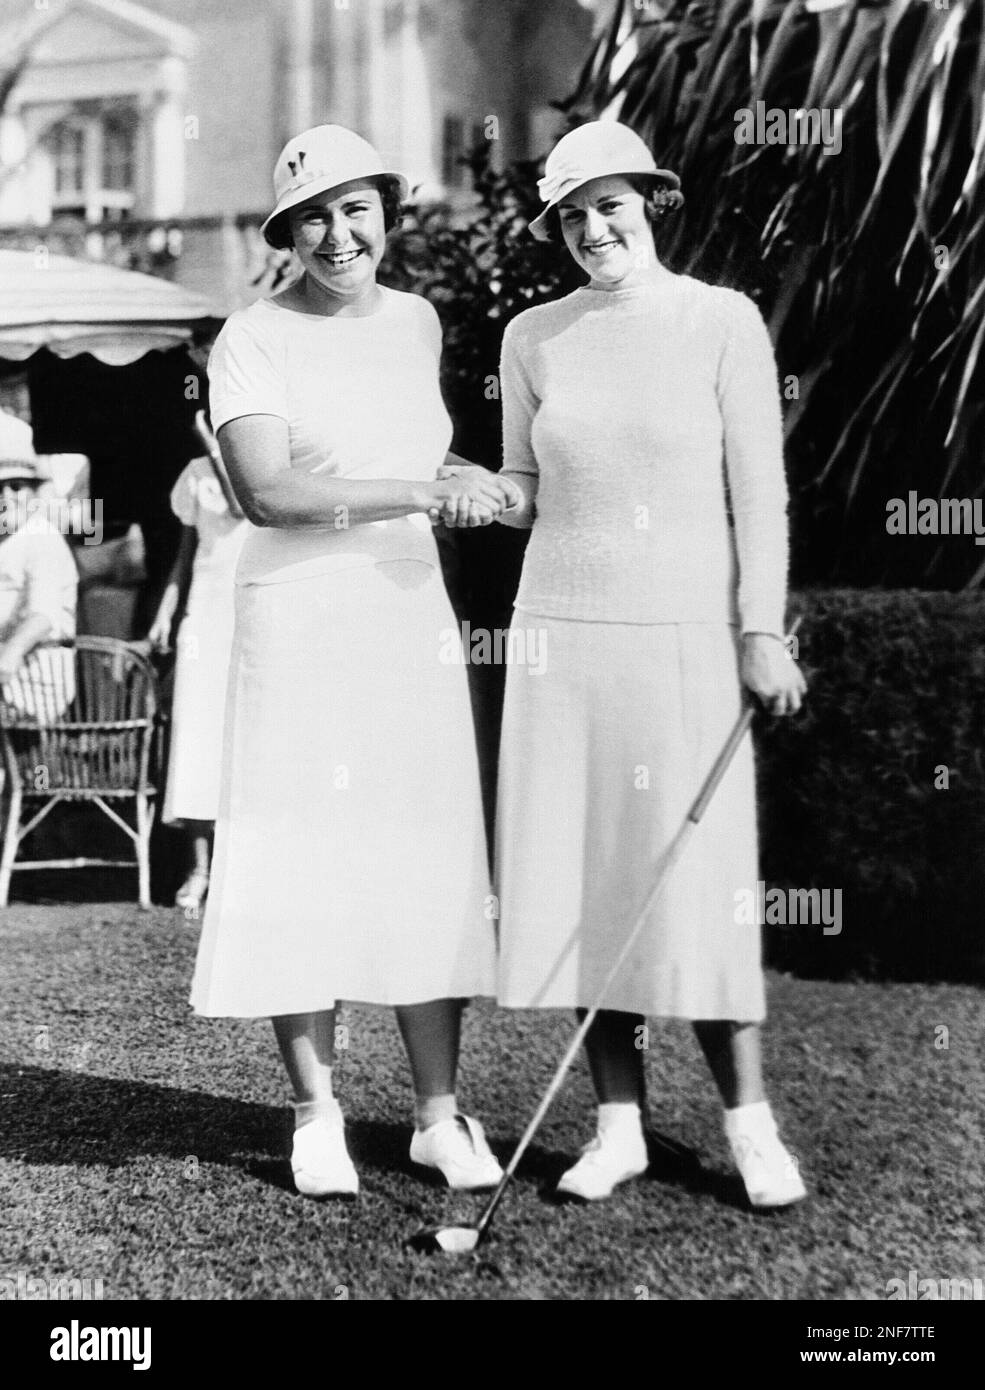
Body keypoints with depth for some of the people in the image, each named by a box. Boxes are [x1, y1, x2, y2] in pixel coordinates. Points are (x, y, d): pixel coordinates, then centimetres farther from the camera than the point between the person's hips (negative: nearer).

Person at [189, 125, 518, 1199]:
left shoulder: (417, 323, 12)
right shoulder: (252, 341, -6)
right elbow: (266, 492, -19)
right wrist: (423, 493, -20)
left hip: (412, 618, 5)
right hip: (297, 625, -4)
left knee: (432, 862, 3)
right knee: (302, 861, -1)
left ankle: (439, 1114, 12)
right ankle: (317, 1119, 12)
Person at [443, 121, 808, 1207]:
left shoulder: (722, 322, 0)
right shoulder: (534, 337, 9)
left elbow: (758, 488, -1)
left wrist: (762, 632, -6)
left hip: (687, 636, -3)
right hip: (560, 631, 3)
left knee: (695, 877, -4)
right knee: (579, 879, 2)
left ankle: (749, 1124, 10)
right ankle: (619, 1125, 13)